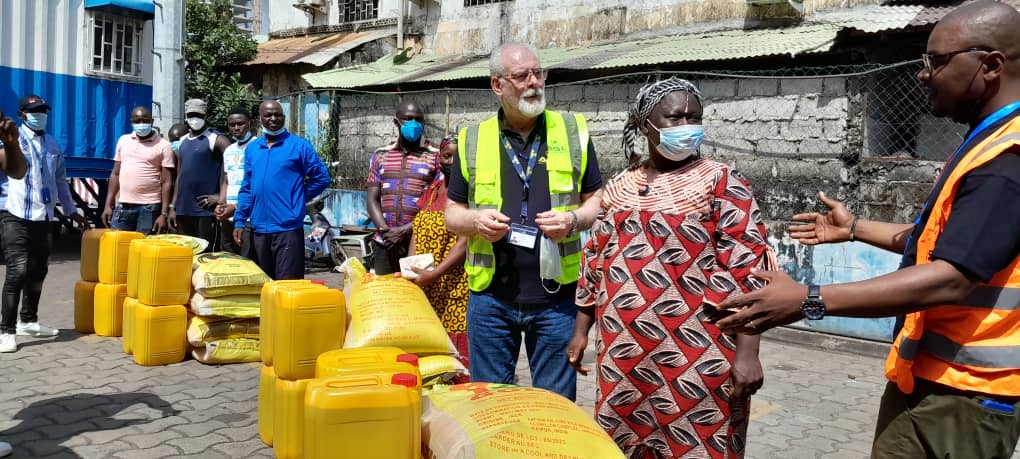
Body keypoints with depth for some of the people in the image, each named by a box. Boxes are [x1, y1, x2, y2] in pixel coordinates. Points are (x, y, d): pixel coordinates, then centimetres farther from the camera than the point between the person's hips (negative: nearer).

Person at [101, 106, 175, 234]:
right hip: (123, 206, 4)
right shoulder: (123, 140, 11)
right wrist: (108, 205, 9)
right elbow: (115, 174, 16)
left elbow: (167, 182, -5)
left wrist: (164, 214, -11)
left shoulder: (163, 145, -2)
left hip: (149, 208, -4)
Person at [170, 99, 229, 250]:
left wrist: (222, 197, -18)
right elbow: (180, 176, 20)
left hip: (206, 210, -7)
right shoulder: (183, 141, 16)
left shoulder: (216, 140, -4)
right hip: (183, 210, 7)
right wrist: (173, 206, 16)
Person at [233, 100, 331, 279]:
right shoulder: (251, 148, 12)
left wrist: (298, 198, 0)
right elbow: (246, 187, 14)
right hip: (258, 228, 5)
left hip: (288, 227, -5)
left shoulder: (299, 146, -3)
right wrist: (239, 220, 8)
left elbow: (322, 178, 0)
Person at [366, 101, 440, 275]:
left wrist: (406, 231, -11)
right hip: (384, 243, 3)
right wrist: (385, 230, -7)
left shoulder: (435, 156, 2)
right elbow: (372, 200, 9)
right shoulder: (380, 155, 13)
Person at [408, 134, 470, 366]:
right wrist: (409, 270, -1)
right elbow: (417, 232, 14)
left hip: (455, 285, -6)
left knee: (455, 344, -8)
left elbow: (466, 242, -13)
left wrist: (434, 274, -19)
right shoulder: (431, 192, 17)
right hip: (423, 286, 6)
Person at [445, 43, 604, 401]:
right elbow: (452, 214, 11)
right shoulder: (472, 140, 5)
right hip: (490, 295, 1)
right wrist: (476, 220, -11)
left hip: (556, 295, 0)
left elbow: (597, 200, 9)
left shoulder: (573, 131, 4)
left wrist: (575, 220, -12)